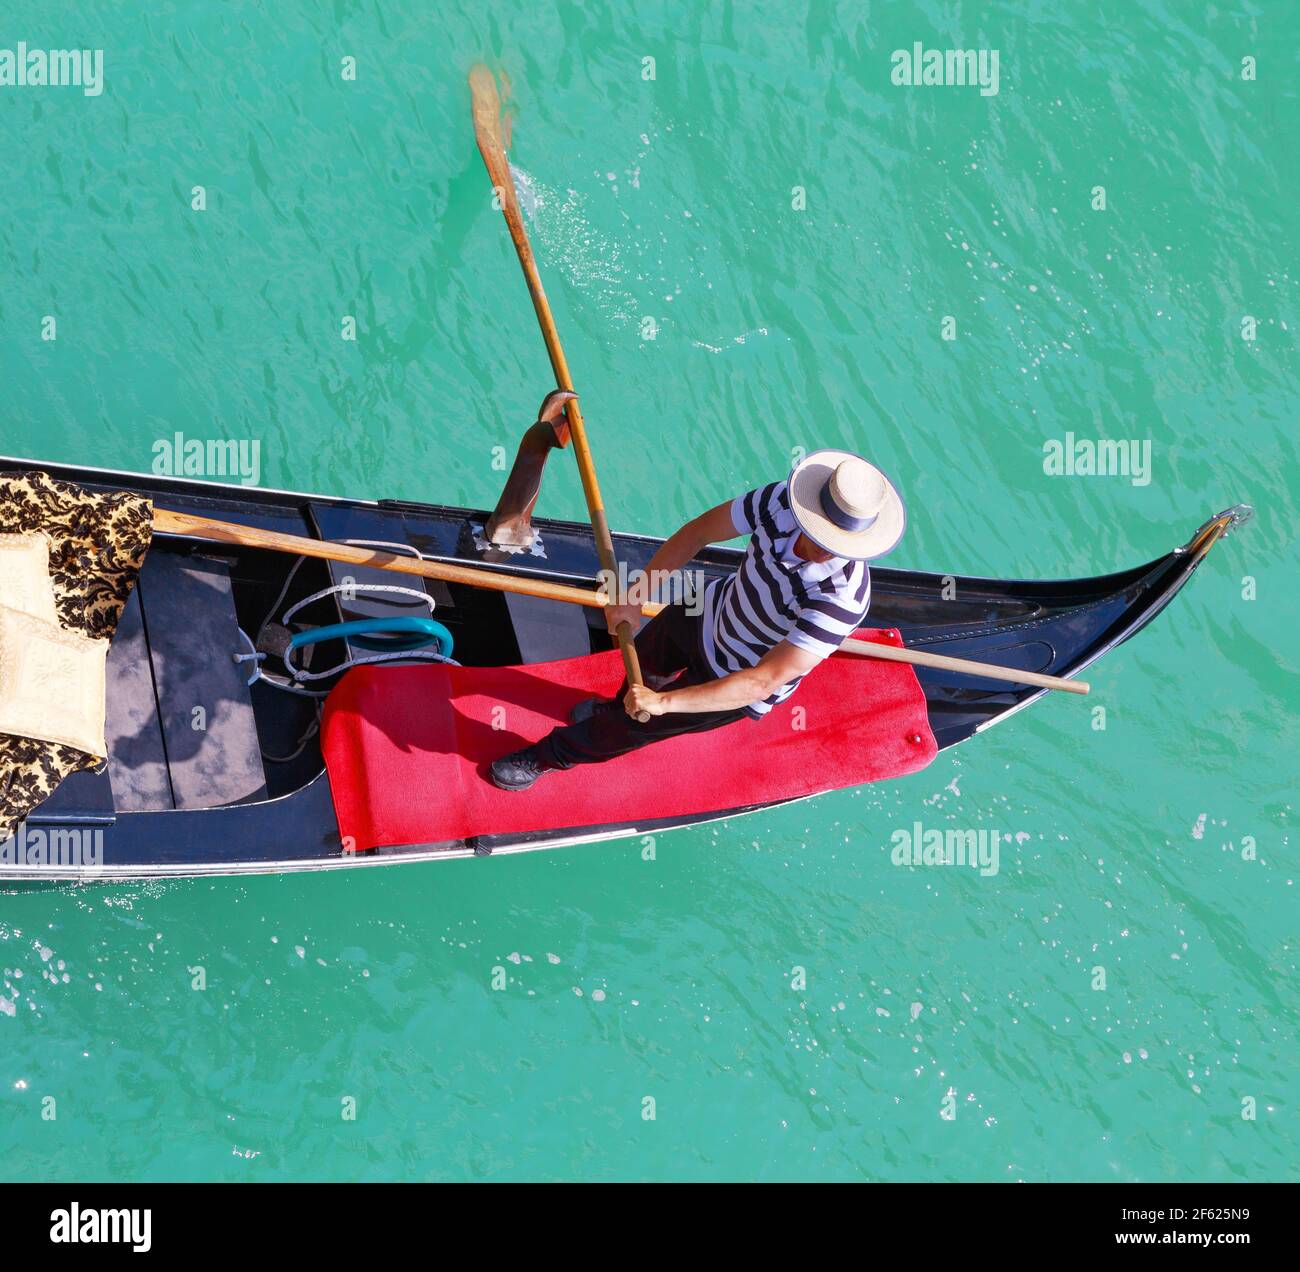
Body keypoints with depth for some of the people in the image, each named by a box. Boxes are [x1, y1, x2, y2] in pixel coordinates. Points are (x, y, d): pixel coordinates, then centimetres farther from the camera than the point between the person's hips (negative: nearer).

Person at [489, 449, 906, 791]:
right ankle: (617, 708, 70)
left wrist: (664, 702, -44)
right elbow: (700, 531, -12)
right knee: (644, 656, 33)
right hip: (710, 613, 4)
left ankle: (549, 755, 45)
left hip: (737, 682, -4)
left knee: (635, 724, 15)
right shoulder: (782, 501, -30)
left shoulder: (843, 598, -45)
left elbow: (763, 682, -43)